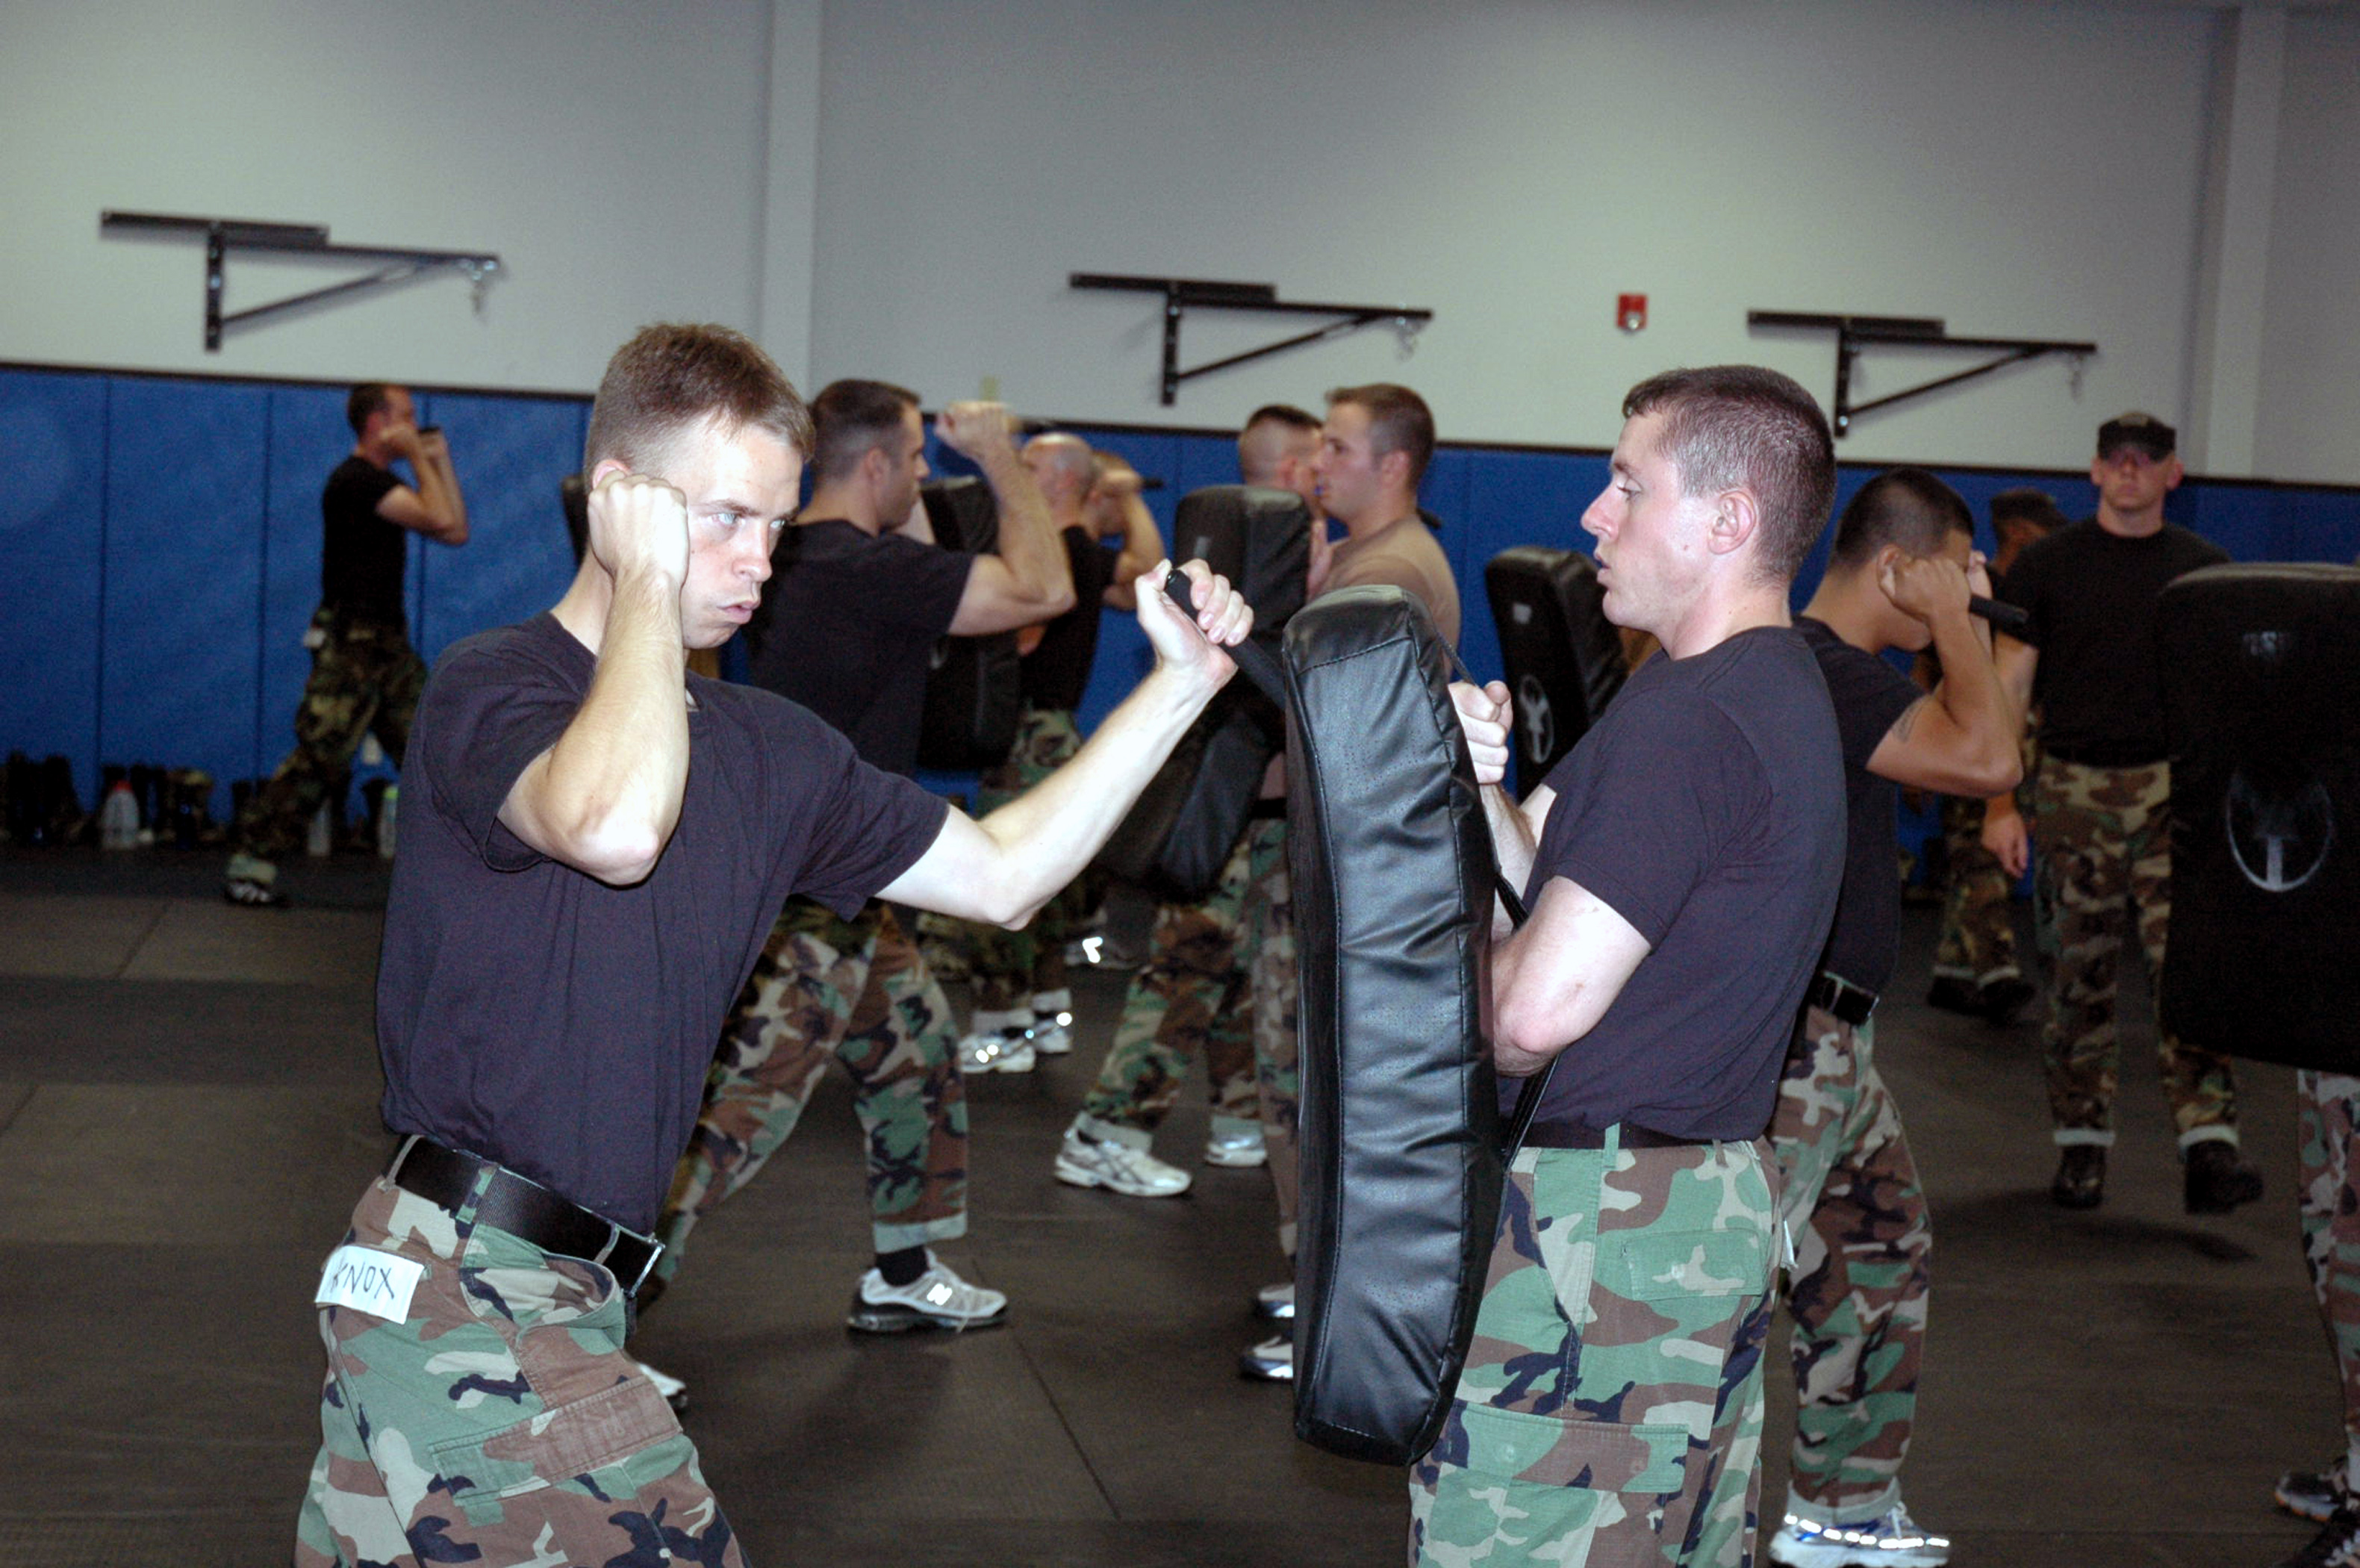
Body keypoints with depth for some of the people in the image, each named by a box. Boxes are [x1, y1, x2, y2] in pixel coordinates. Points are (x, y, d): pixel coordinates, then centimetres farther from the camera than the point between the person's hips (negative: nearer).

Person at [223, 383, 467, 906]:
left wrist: (440, 461, 13)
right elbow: (441, 520, -23)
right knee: (319, 759, -13)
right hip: (351, 646, -10)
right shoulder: (355, 480, -14)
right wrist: (420, 459, -10)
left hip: (388, 644, 10)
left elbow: (456, 533, 16)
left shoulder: (384, 483, 18)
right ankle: (249, 865, -9)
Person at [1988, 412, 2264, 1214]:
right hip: (2074, 787, 0)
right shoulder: (2048, 563, 5)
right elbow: (2009, 684, 3)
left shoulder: (2204, 568, 10)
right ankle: (2081, 1145, 17)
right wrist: (2000, 801, -5)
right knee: (2080, 974, 5)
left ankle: (2207, 1147, -17)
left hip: (2175, 786, 0)